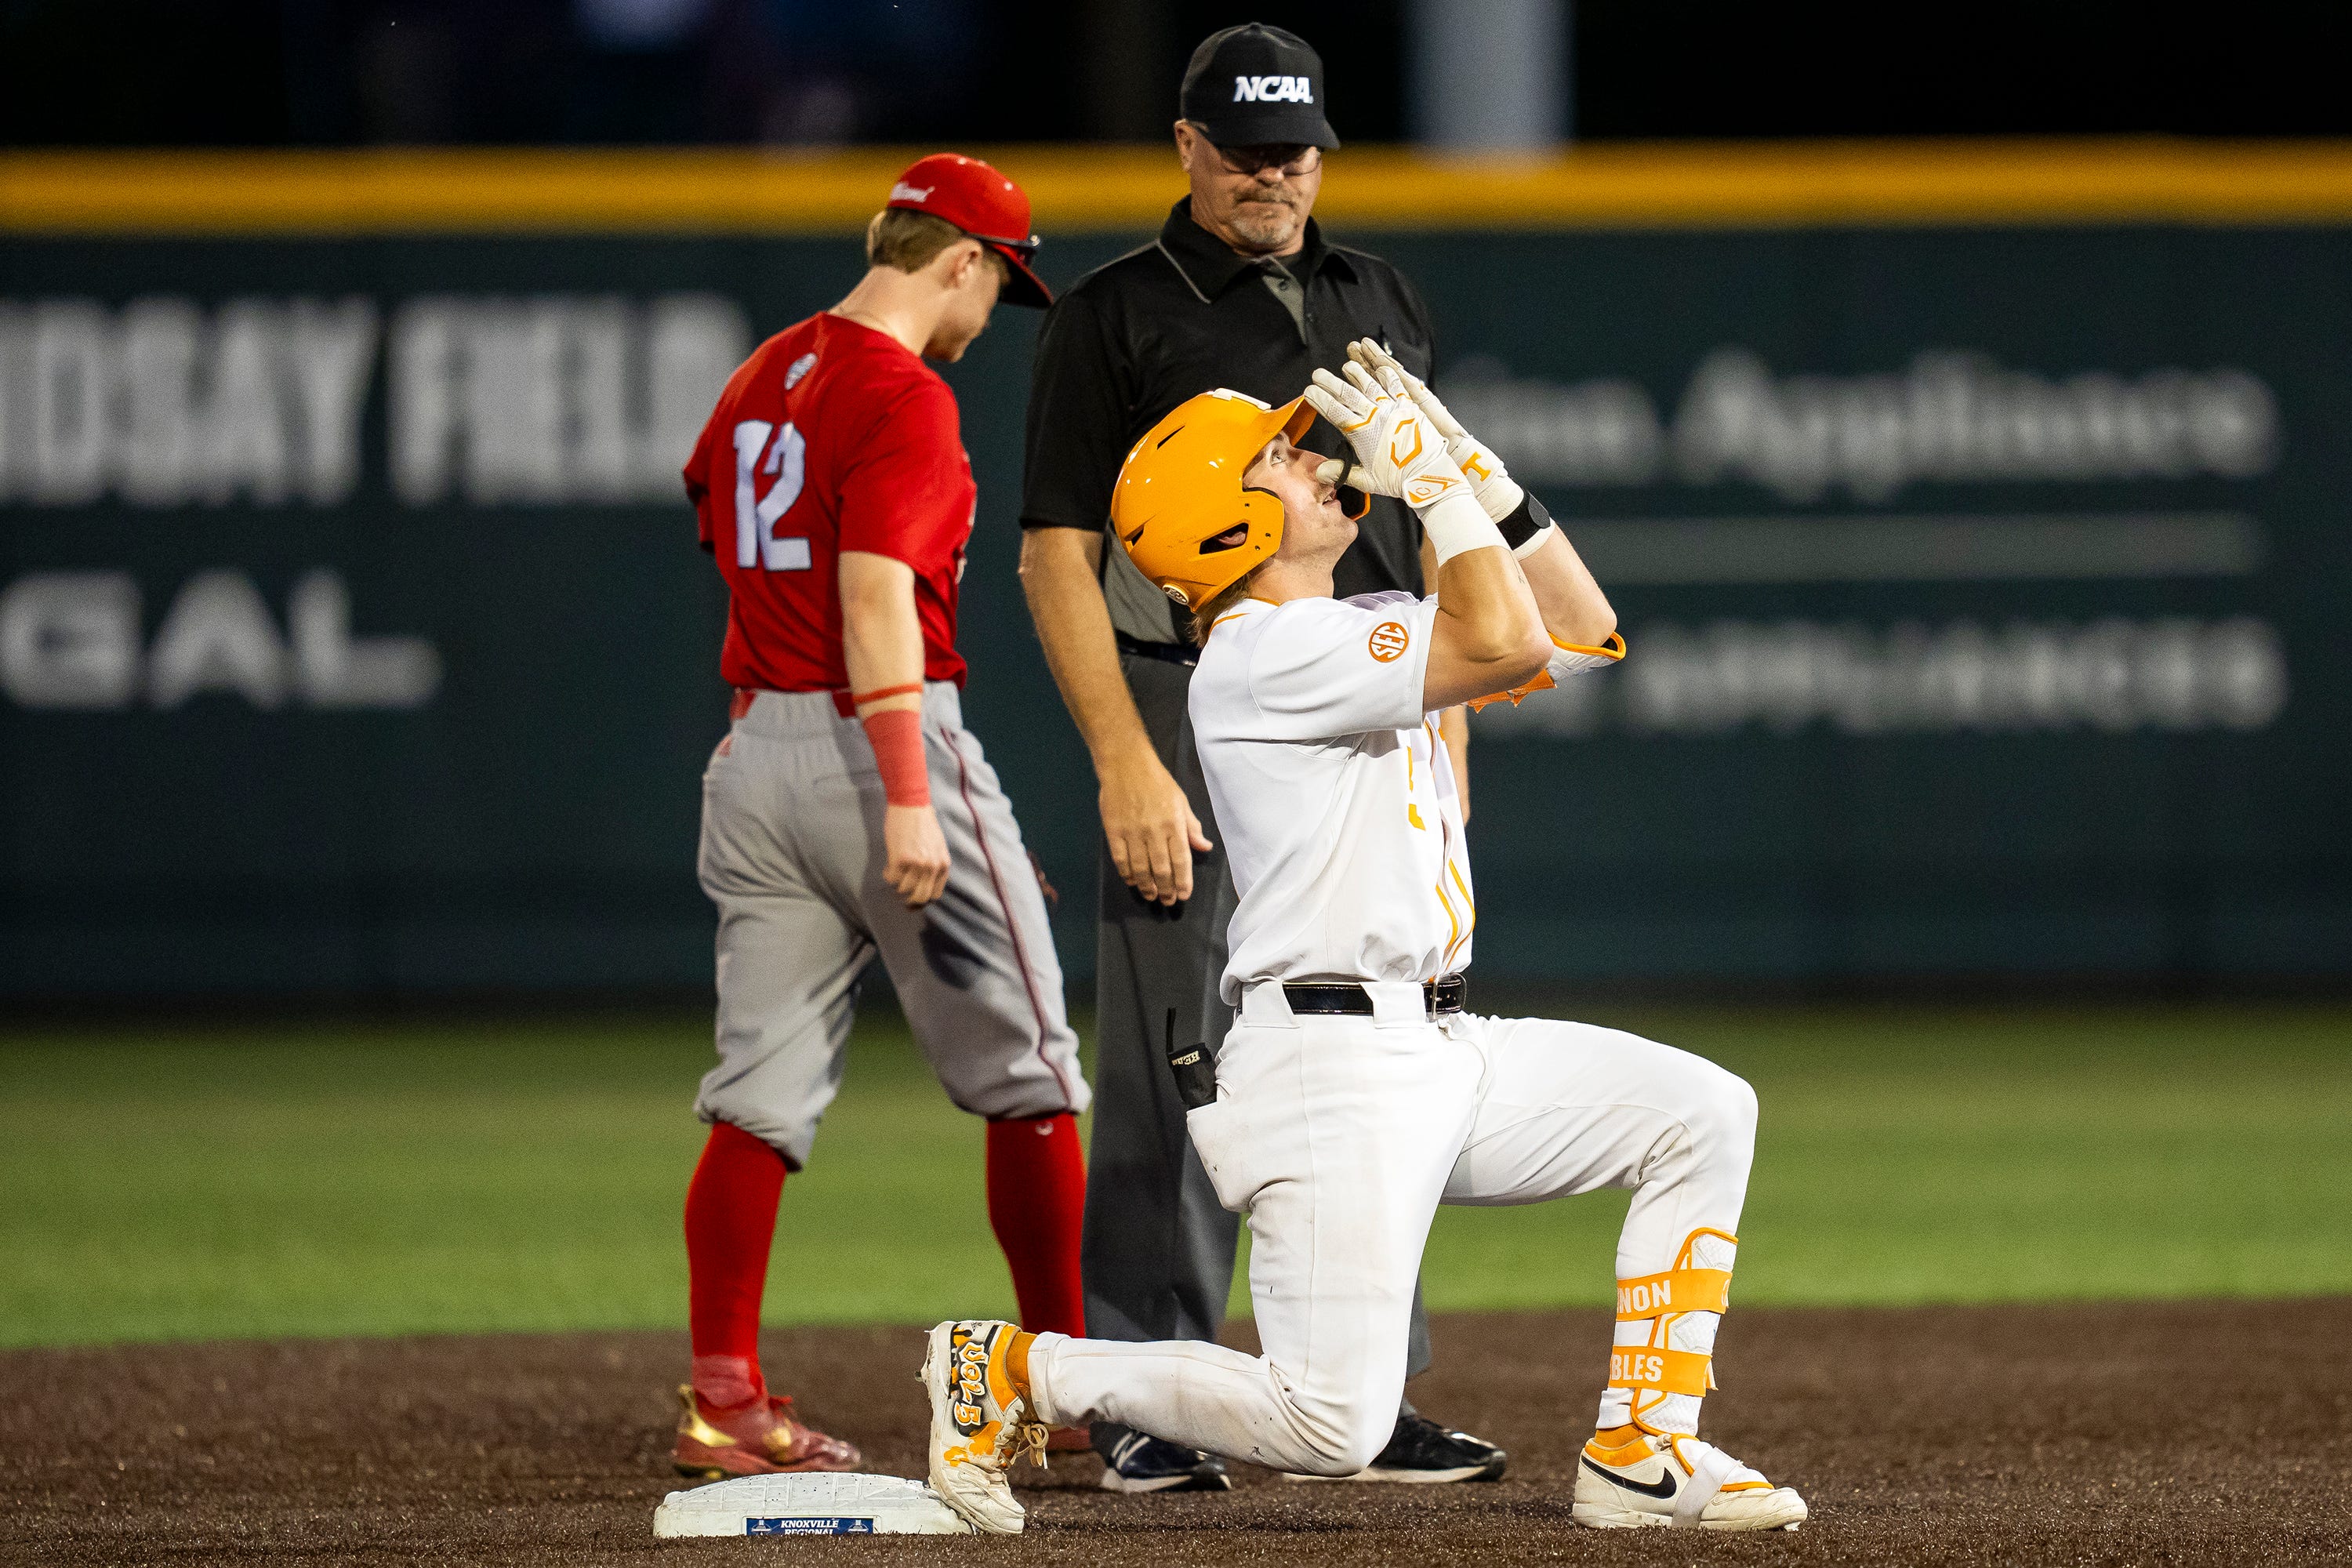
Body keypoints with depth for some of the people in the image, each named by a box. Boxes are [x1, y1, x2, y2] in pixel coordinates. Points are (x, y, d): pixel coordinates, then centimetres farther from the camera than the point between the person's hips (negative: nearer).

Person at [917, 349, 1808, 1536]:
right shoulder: (1268, 652, -13)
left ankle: (1639, 1458, 5)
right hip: (1332, 1068, -10)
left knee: (1701, 1113, 4)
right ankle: (1013, 1372, 3)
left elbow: (1582, 632, 18)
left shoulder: (1357, 632, 17)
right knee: (1332, 1427, -15)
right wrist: (1433, 475, -13)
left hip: (1445, 1049, 10)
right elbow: (1505, 647, -22)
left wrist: (1473, 465, 12)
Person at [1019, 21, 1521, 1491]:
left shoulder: (1382, 303, 15)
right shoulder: (1113, 319, -2)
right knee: (1177, 1076, -5)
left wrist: (1445, 733, 11)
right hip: (1193, 711, -5)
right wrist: (1127, 763, -17)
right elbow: (1059, 556, -7)